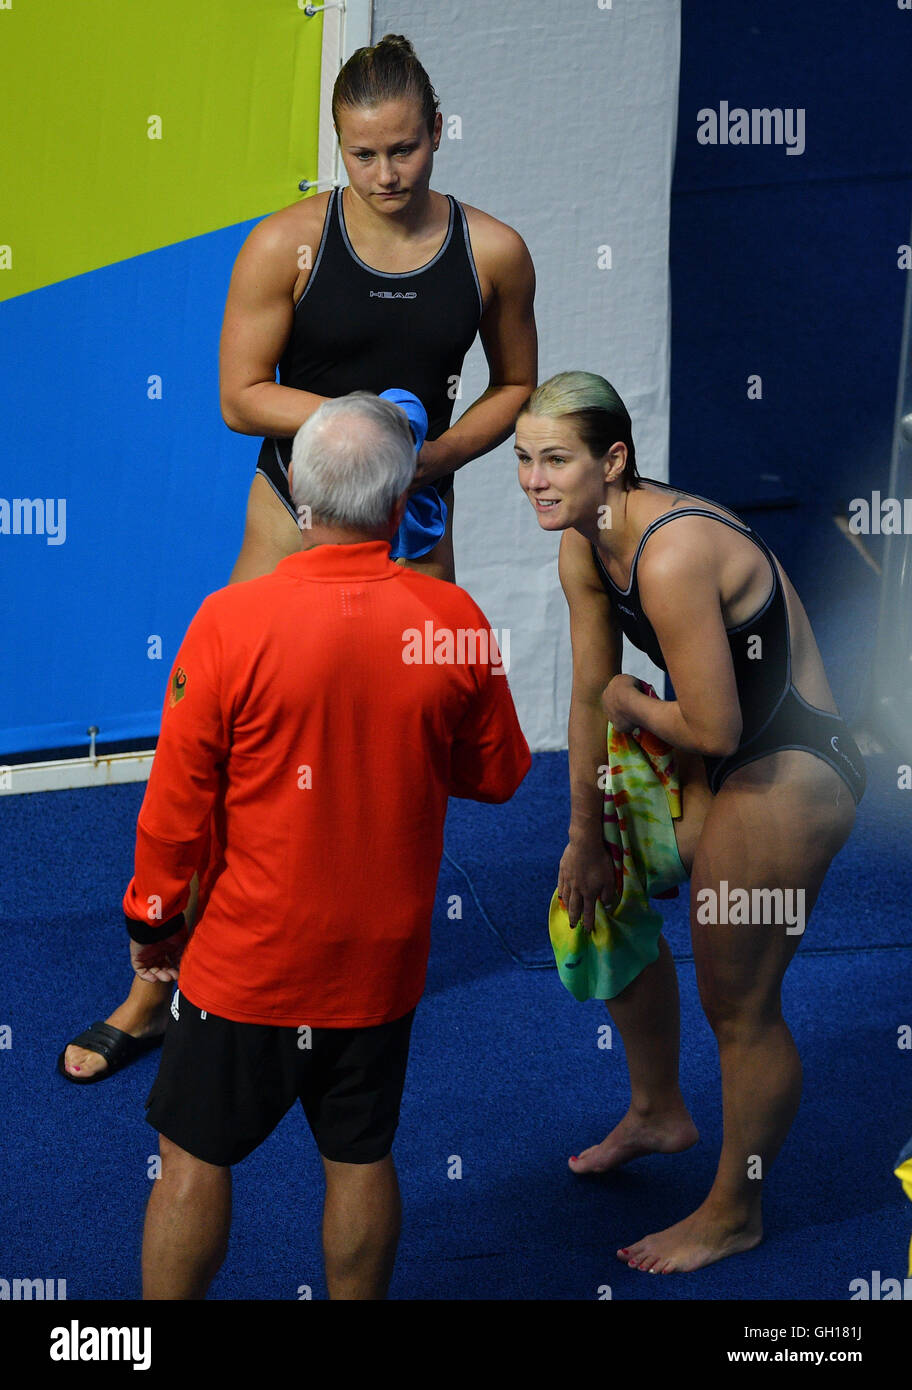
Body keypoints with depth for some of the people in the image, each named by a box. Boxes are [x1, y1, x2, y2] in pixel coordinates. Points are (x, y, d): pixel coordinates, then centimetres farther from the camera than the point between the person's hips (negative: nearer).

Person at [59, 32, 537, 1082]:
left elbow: (517, 386, 8)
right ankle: (157, 987, 9)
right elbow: (241, 397, -10)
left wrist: (442, 450, -9)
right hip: (294, 512, -2)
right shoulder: (287, 245, -11)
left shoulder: (492, 252, -5)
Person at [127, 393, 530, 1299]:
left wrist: (152, 922, 4)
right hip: (382, 956, 2)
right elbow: (498, 776, 4)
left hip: (247, 953, -2)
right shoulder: (454, 621, -11)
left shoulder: (231, 621, -18)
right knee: (361, 1160, 15)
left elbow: (177, 802, -11)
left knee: (195, 1159, 11)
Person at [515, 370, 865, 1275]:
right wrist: (586, 840, 12)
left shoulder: (671, 557, -31)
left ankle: (735, 1214, 25)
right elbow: (592, 698, 6)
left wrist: (631, 705, -9)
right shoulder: (584, 546, -2)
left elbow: (712, 729, -30)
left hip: (790, 780, -10)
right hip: (720, 765, 10)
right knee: (598, 892, 23)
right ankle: (657, 1114, 44)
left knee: (739, 1006, 2)